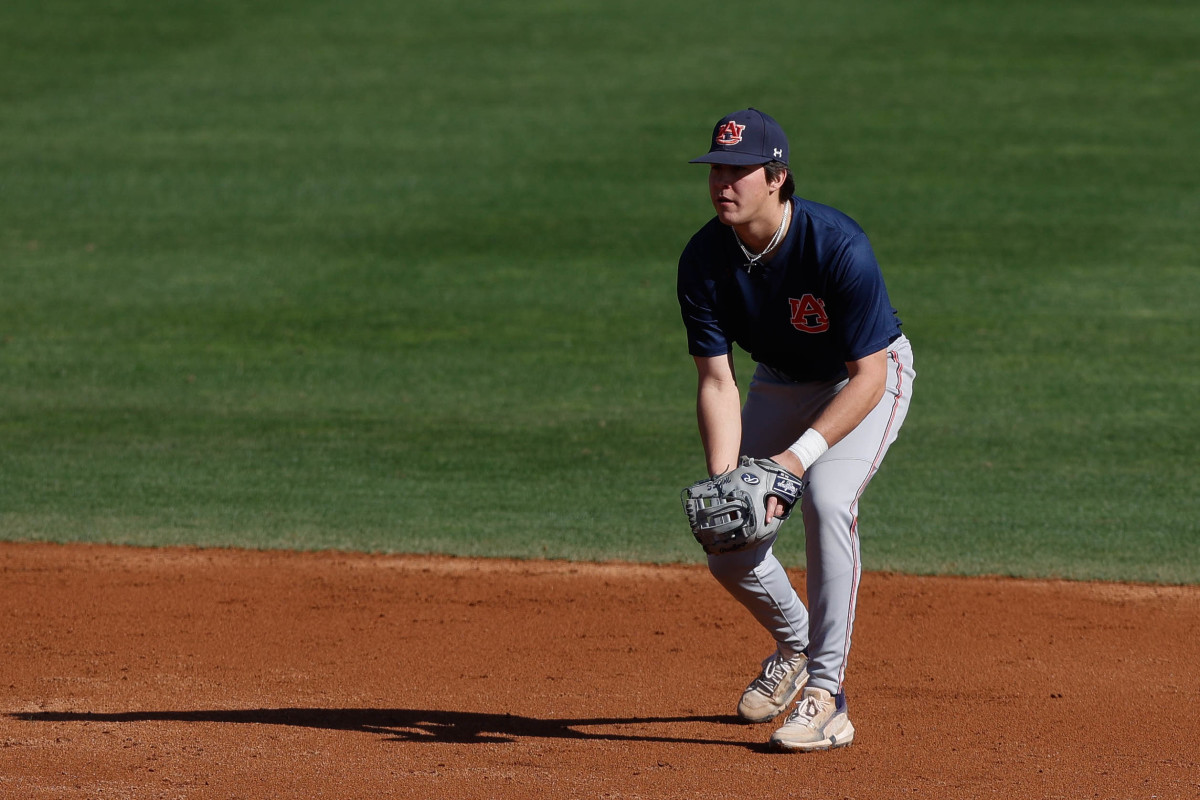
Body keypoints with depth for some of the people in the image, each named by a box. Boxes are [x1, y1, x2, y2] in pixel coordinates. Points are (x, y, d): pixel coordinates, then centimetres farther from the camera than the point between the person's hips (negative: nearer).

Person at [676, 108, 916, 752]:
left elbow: (868, 376, -29)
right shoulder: (703, 261, -21)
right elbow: (716, 382, -17)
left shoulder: (840, 248, -34)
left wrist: (801, 454, -38)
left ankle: (826, 694, -24)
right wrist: (722, 481, -31)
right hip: (781, 382, 5)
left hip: (867, 379, -5)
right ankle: (794, 644, 31)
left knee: (826, 499, -31)